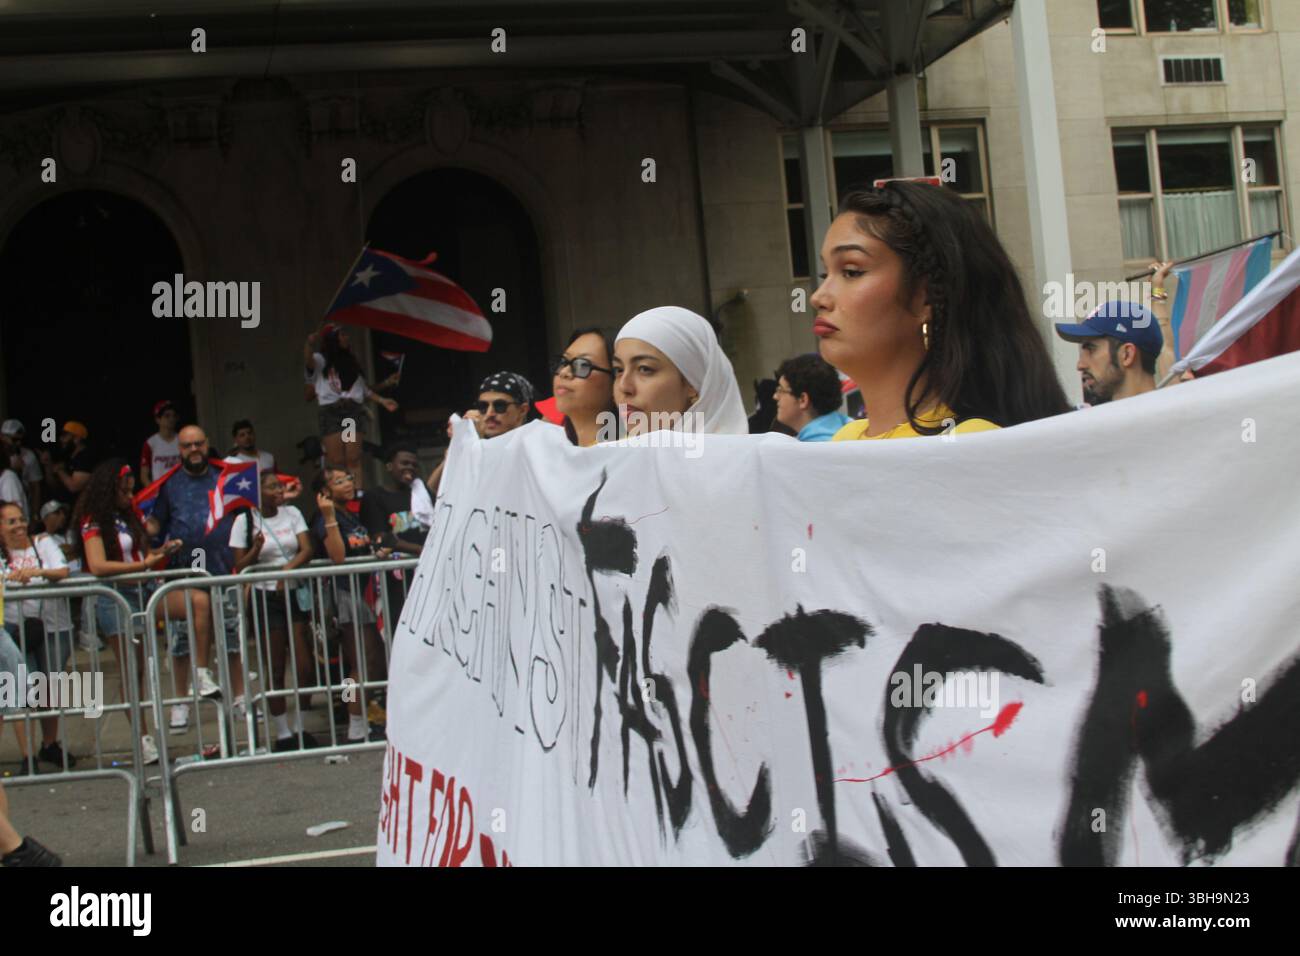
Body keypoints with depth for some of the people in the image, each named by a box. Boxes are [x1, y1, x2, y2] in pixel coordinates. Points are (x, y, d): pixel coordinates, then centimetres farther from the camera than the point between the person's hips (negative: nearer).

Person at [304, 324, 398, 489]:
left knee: (353, 460, -8)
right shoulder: (321, 360, 8)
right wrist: (310, 344, -37)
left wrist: (382, 400, 14)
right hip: (331, 412, -4)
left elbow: (364, 390, 26)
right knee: (336, 461, -10)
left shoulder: (351, 363, 25)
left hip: (352, 411, 4)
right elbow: (309, 360, -16)